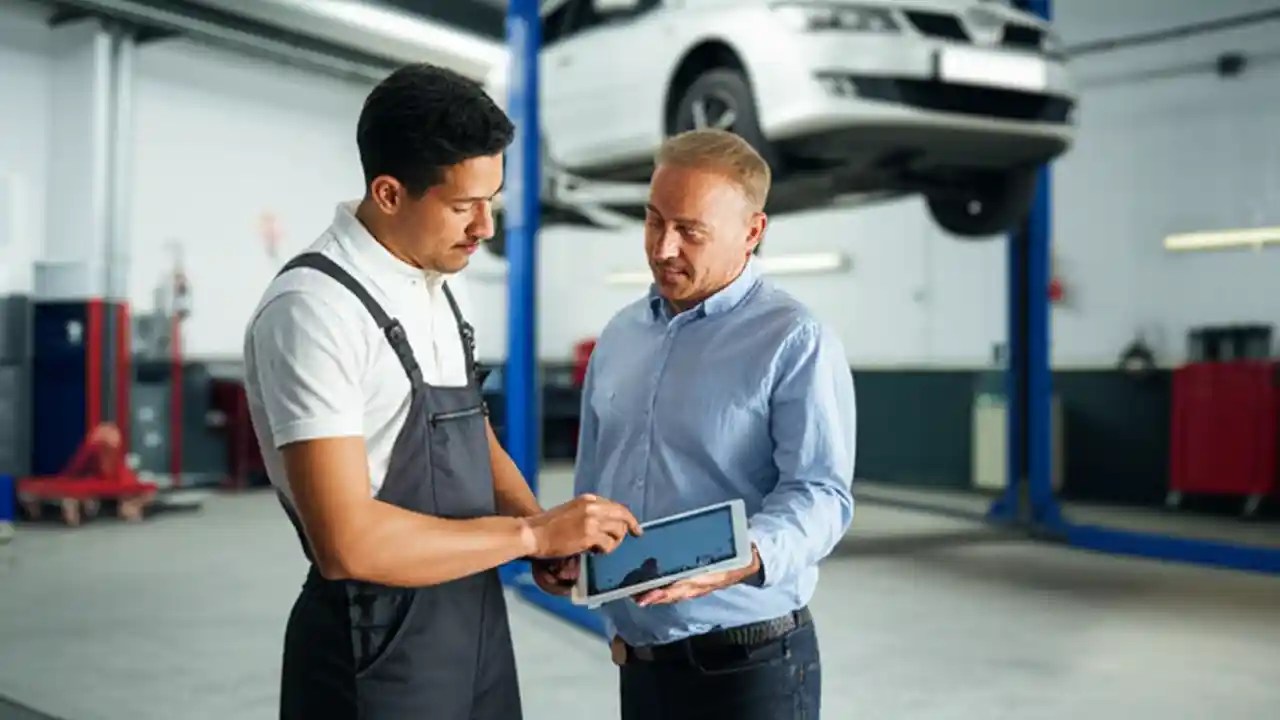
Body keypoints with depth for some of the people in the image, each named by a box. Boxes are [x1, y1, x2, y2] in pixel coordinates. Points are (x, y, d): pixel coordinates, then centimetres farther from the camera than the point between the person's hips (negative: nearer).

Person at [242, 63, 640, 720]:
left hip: (473, 625, 8)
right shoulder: (312, 310, -21)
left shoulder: (434, 288, 7)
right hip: (380, 649, -8)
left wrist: (540, 527, -4)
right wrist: (531, 533, -20)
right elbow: (346, 541, -26)